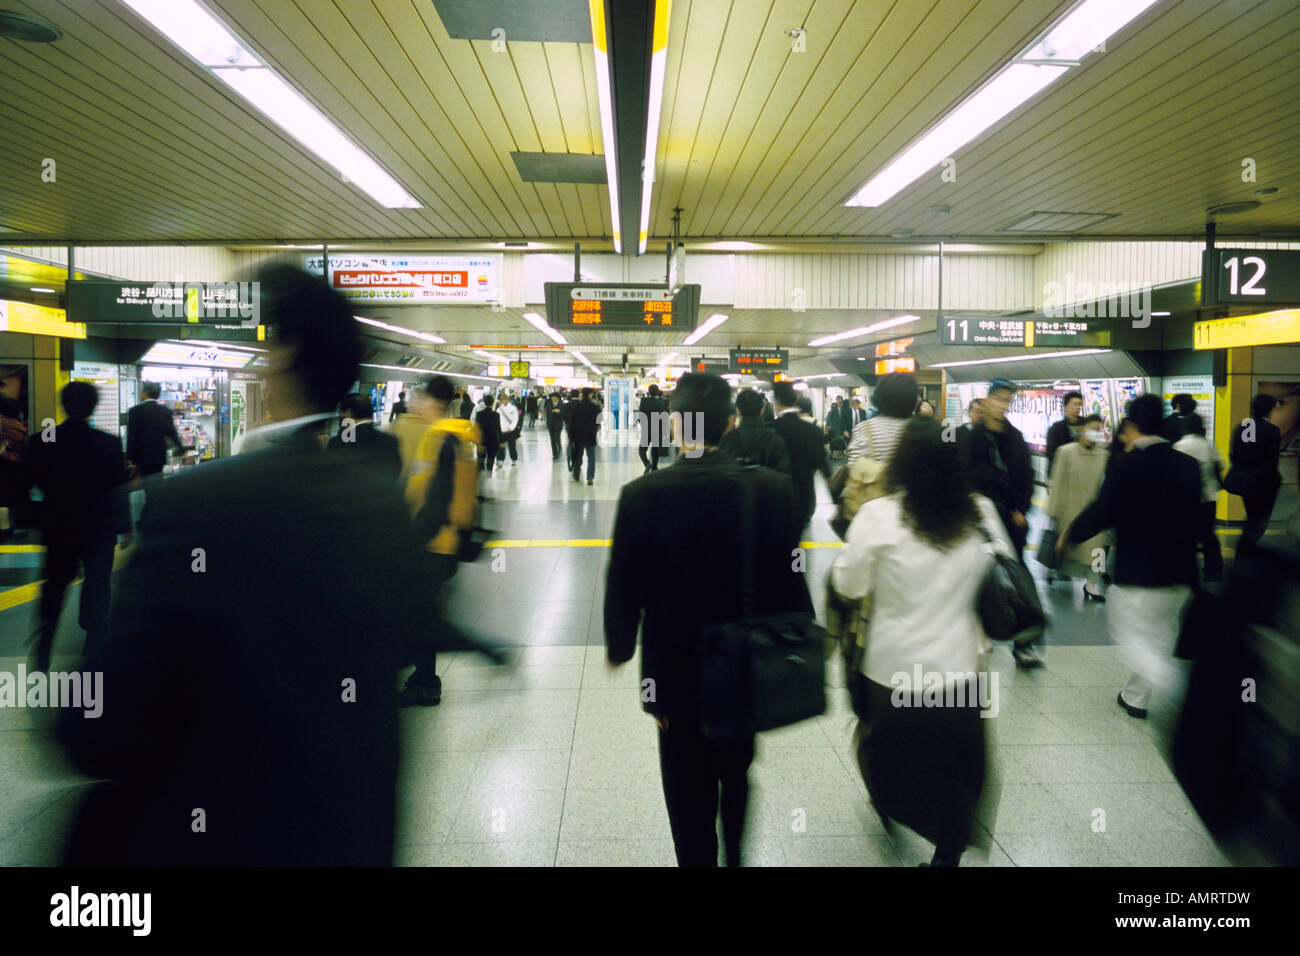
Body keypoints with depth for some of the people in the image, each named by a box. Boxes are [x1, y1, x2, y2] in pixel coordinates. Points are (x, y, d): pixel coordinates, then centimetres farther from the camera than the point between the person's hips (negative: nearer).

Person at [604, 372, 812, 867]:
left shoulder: (641, 495, -19)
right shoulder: (772, 488, -17)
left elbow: (623, 587, -11)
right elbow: (789, 580, -10)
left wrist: (619, 647, 8)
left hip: (677, 673, -2)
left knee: (688, 792, 19)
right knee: (738, 774, 28)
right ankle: (735, 854, 48)